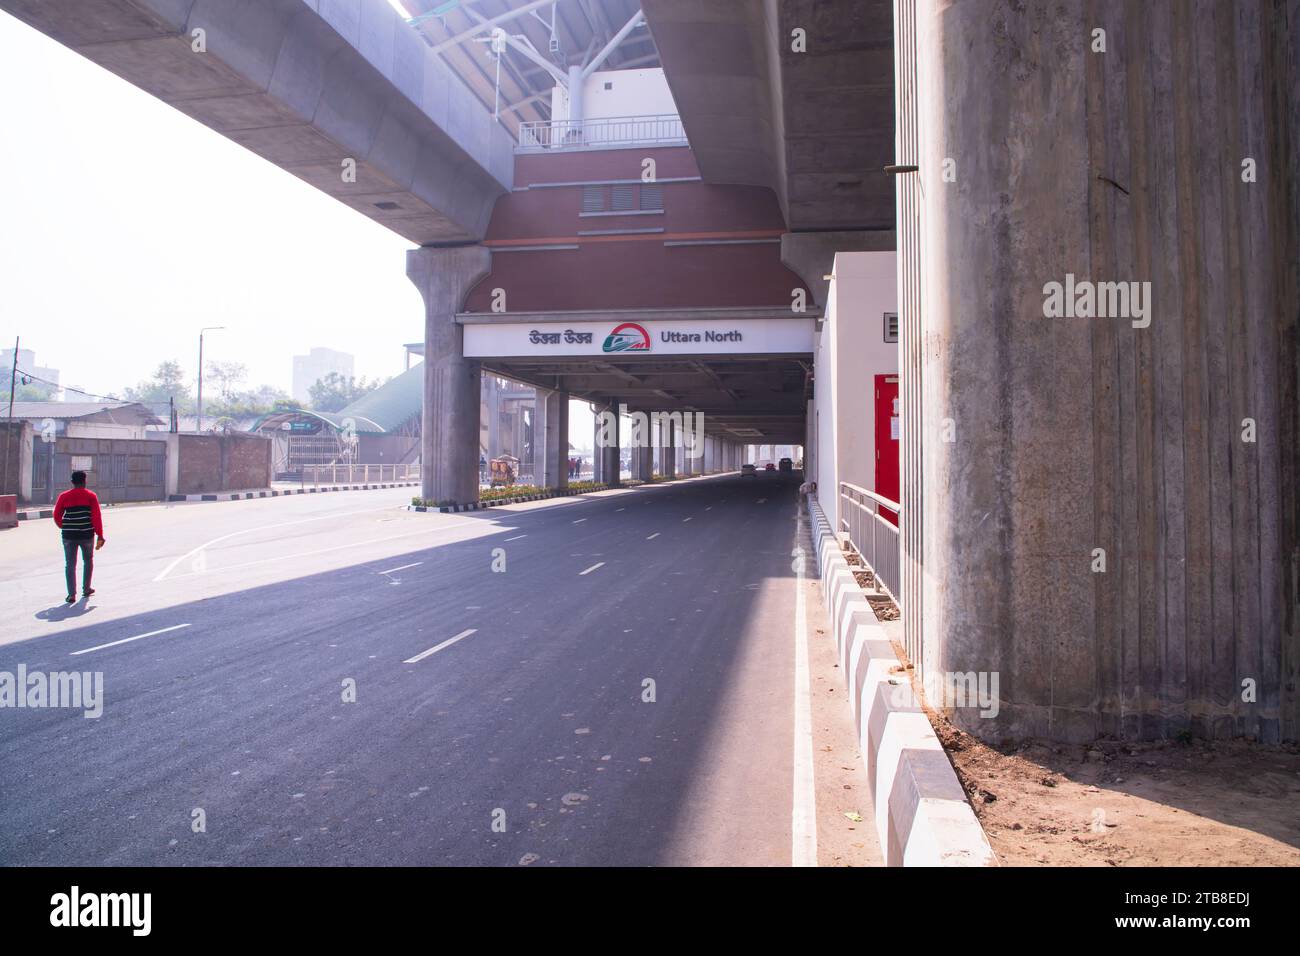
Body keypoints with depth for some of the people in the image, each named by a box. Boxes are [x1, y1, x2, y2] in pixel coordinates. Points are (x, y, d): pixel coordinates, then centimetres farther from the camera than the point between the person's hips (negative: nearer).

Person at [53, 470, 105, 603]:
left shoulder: (64, 496, 3)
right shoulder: (91, 496, -1)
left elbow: (57, 515, 7)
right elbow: (96, 517, -7)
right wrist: (100, 536, -4)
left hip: (68, 535, 1)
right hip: (86, 534, -1)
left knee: (70, 564, 4)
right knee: (88, 561, 19)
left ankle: (72, 594, -3)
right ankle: (86, 589, 22)